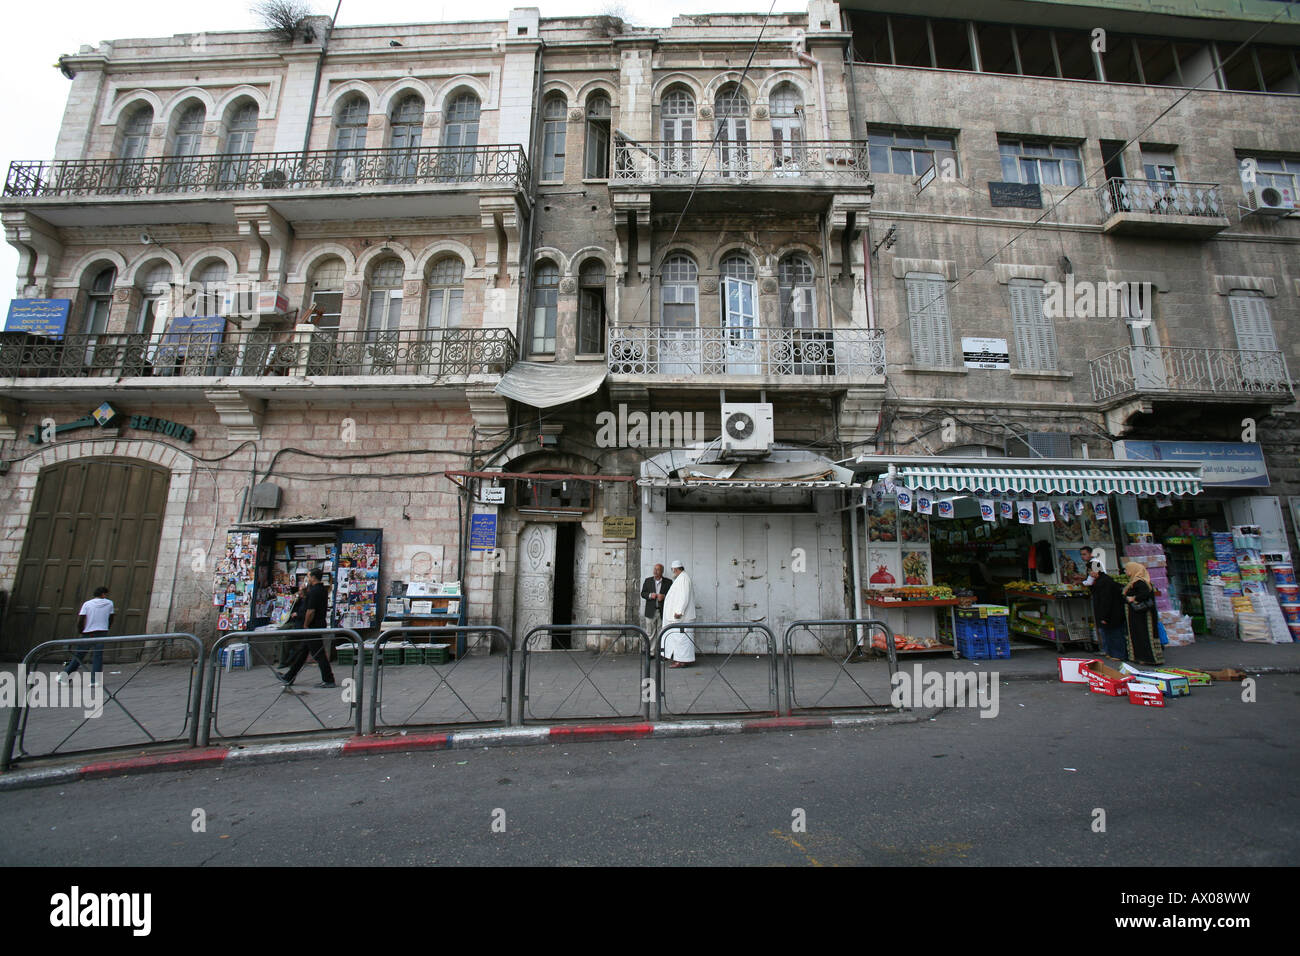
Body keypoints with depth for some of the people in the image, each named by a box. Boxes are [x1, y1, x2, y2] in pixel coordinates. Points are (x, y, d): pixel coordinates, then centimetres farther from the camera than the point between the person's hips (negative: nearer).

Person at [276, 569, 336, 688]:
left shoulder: (314, 591, -19)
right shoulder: (323, 590, 11)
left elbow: (311, 611, -23)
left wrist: (305, 625, -9)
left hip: (313, 626, -10)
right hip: (320, 623, 10)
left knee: (318, 654, -4)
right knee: (301, 652, 19)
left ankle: (328, 680, 0)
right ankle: (289, 678, 30)